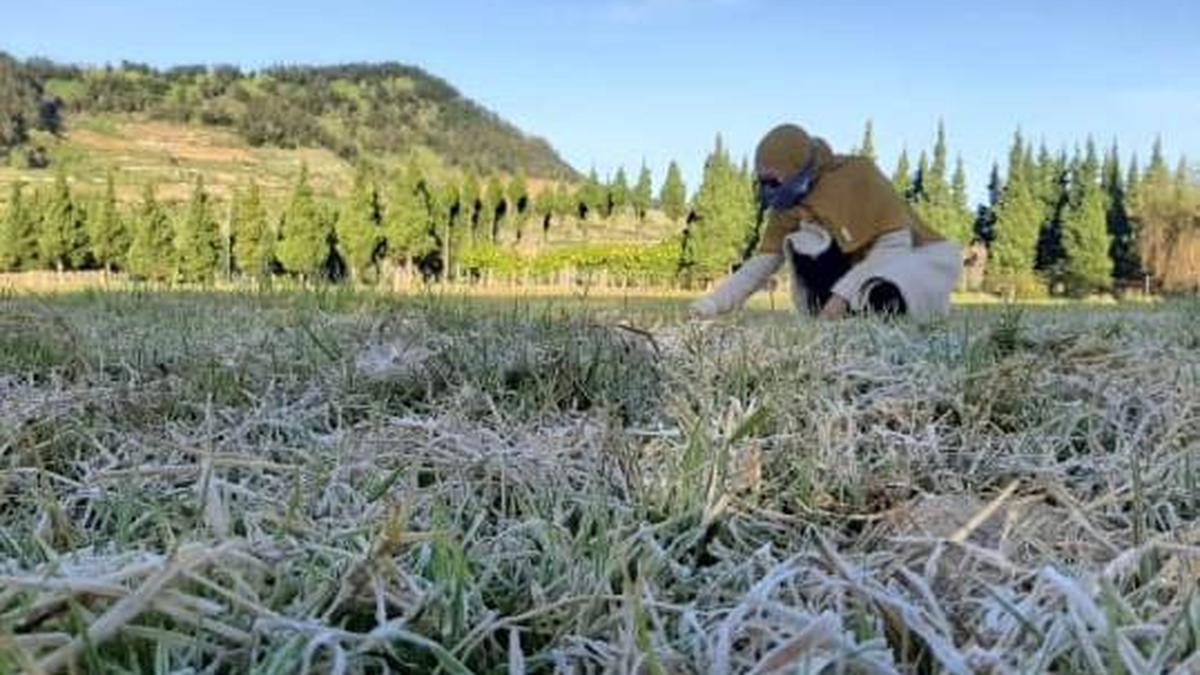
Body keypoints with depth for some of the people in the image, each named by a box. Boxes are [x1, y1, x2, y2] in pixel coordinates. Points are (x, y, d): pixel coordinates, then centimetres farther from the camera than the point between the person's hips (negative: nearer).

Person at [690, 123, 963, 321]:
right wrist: (713, 303, -21)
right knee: (805, 242, -22)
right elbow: (762, 262, -7)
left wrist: (843, 294, -33)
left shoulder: (858, 175, -22)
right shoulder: (788, 207, -6)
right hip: (858, 268, 5)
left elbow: (894, 245, -25)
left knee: (882, 297, -40)